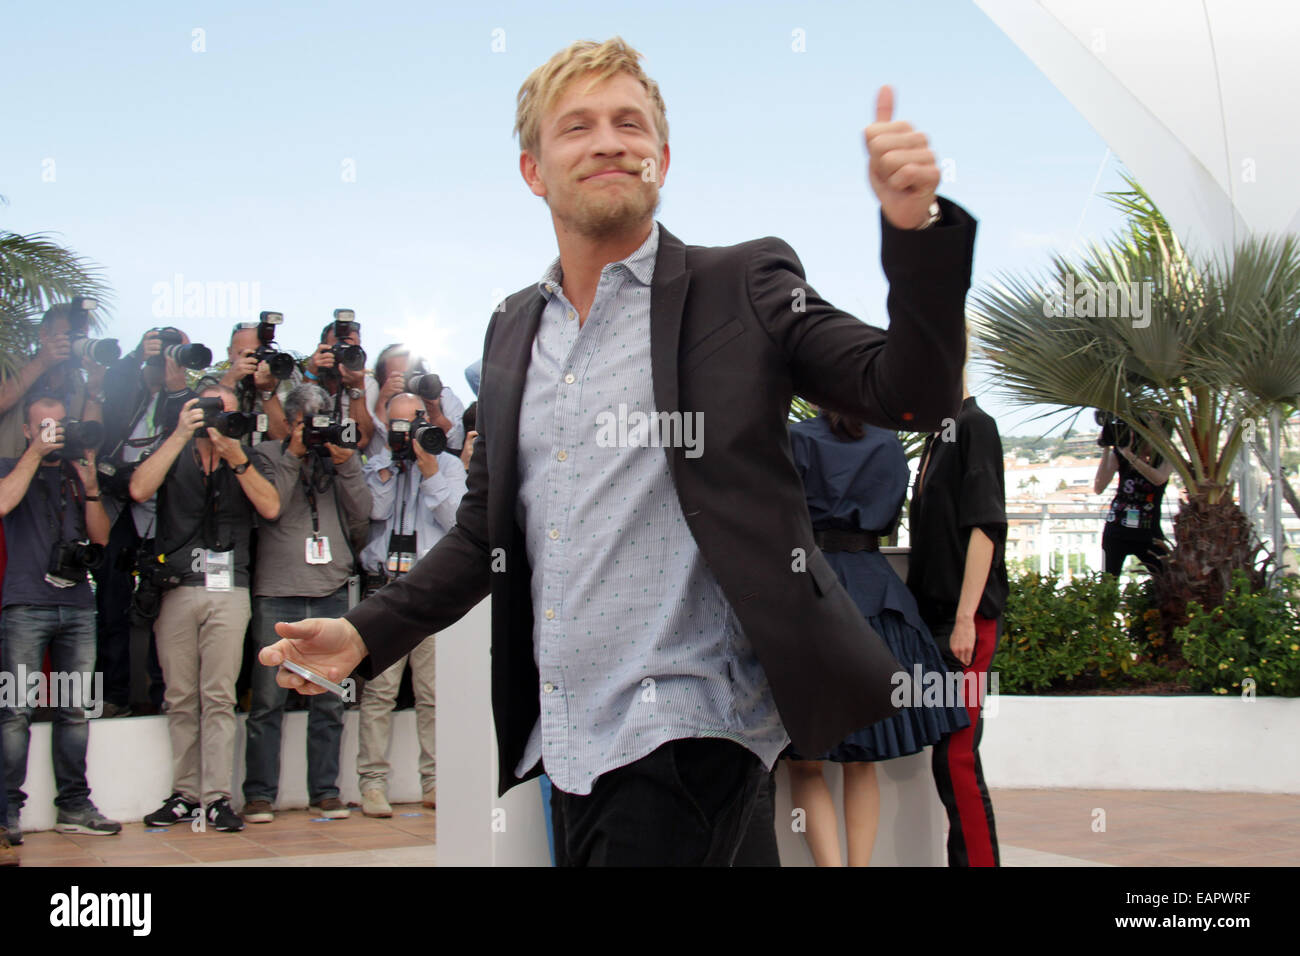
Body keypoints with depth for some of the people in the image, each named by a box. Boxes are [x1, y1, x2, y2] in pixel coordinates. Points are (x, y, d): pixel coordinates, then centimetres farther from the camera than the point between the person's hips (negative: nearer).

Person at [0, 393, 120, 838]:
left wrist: (90, 487, -3)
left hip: (77, 606, 4)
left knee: (75, 710, 3)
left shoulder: (78, 473, 18)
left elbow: (100, 537, 11)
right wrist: (36, 453, -9)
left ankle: (74, 805, 7)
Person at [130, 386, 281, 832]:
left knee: (219, 698, -5)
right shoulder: (174, 456, 12)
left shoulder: (244, 462, 13)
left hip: (228, 591, -1)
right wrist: (181, 435, -8)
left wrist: (236, 458, -11)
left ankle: (218, 797, -5)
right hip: (174, 589, 1)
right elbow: (139, 490, -7)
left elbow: (270, 508, -3)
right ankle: (185, 794, 9)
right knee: (179, 698, 2)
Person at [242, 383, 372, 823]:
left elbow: (362, 513, 6)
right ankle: (259, 794, 4)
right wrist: (293, 456, -7)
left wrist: (345, 465, -4)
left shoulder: (344, 455, 16)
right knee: (268, 699, -3)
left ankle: (325, 791, 13)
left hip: (332, 592, 3)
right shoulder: (267, 455, 9)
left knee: (329, 700, 5)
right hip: (277, 592, -3)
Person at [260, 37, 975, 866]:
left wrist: (913, 223, -23)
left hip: (686, 729, -6)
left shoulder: (744, 286, -1)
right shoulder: (513, 328, 14)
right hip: (566, 738, 6)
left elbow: (908, 393, -9)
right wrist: (366, 634, 9)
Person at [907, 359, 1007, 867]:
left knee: (955, 757, -10)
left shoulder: (974, 425, -9)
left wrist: (965, 619, -20)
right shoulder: (937, 436, 17)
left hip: (965, 619, -9)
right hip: (935, 615, 9)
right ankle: (968, 854, 17)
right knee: (951, 756, 11)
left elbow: (983, 526, -16)